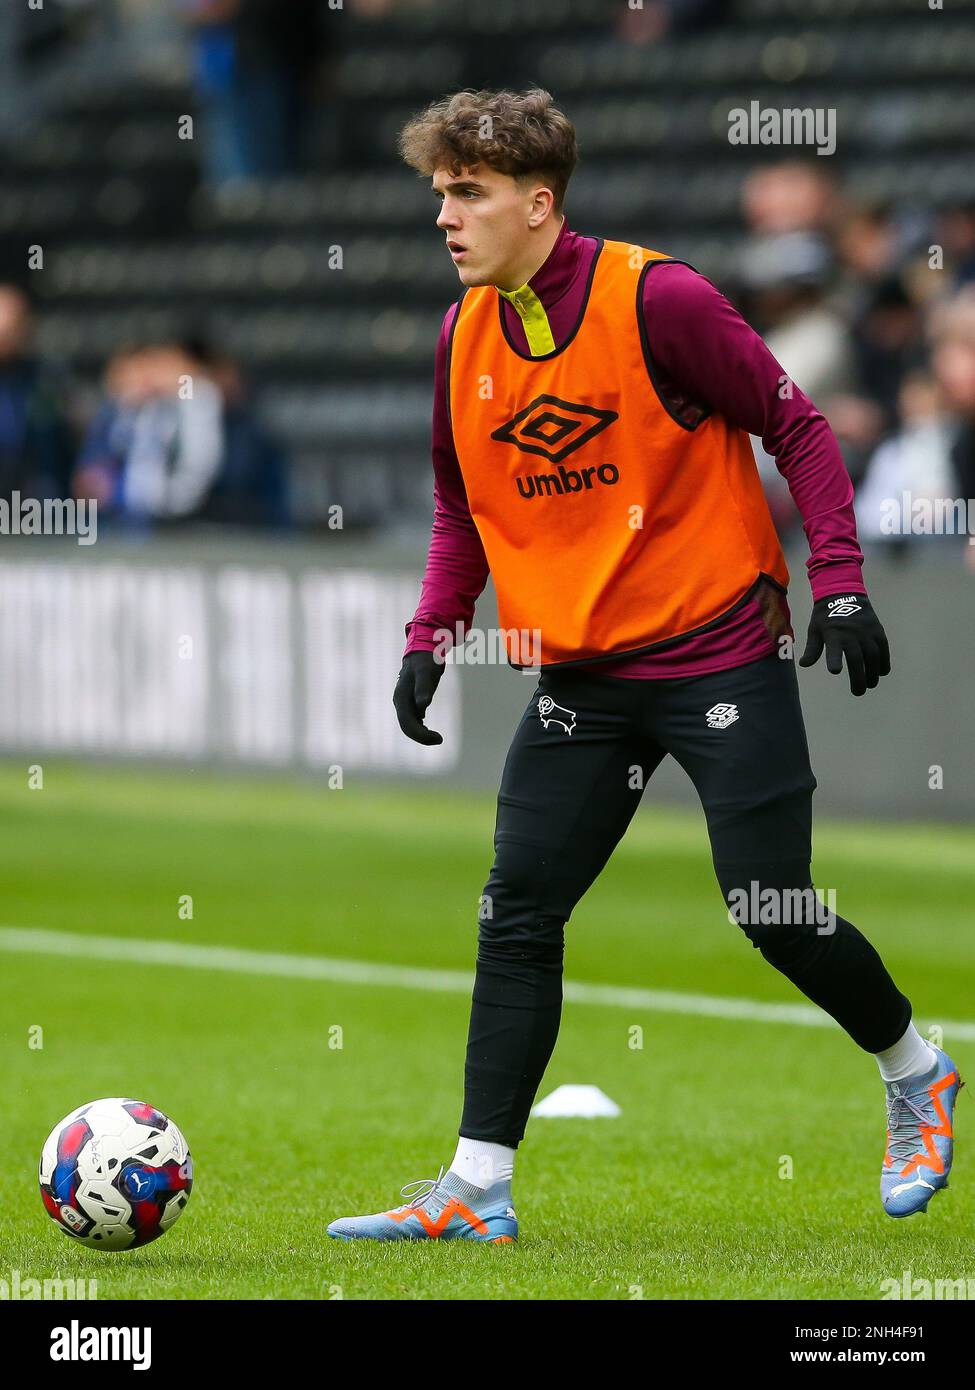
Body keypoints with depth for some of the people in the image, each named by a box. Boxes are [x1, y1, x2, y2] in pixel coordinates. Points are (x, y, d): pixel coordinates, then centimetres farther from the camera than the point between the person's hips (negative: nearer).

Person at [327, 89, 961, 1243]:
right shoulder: (464, 336, 3)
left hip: (718, 653, -5)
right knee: (516, 916, -4)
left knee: (773, 915, -4)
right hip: (580, 673, 5)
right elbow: (464, 506, 16)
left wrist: (839, 582, -16)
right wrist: (430, 640, 4)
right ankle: (476, 1185, -2)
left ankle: (915, 1076, 23)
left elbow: (796, 428, -9)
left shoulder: (658, 300, -15)